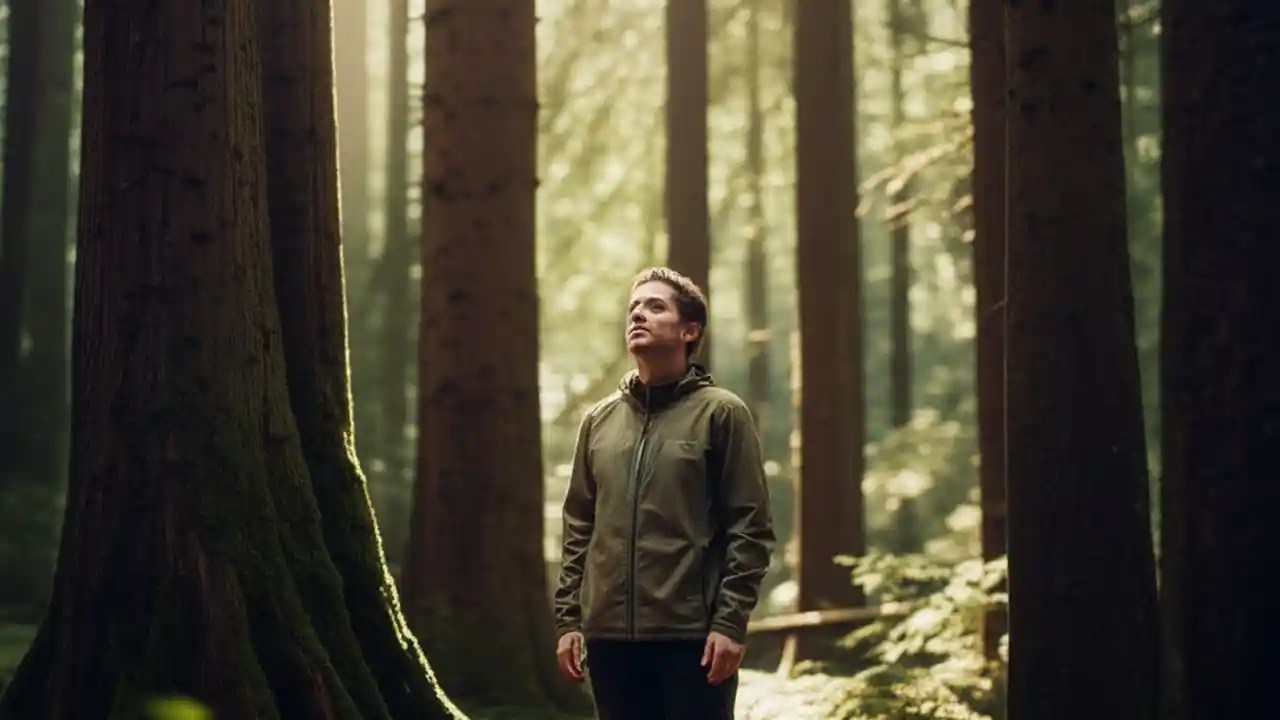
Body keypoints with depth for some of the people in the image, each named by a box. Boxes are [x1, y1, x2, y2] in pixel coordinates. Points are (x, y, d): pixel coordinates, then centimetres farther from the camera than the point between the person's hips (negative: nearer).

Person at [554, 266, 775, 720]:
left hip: (692, 634, -4)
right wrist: (568, 618, 8)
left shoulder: (721, 414, 0)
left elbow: (750, 529, -5)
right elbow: (579, 528, 15)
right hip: (610, 634, 5)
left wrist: (730, 622, -13)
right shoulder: (599, 421, 14)